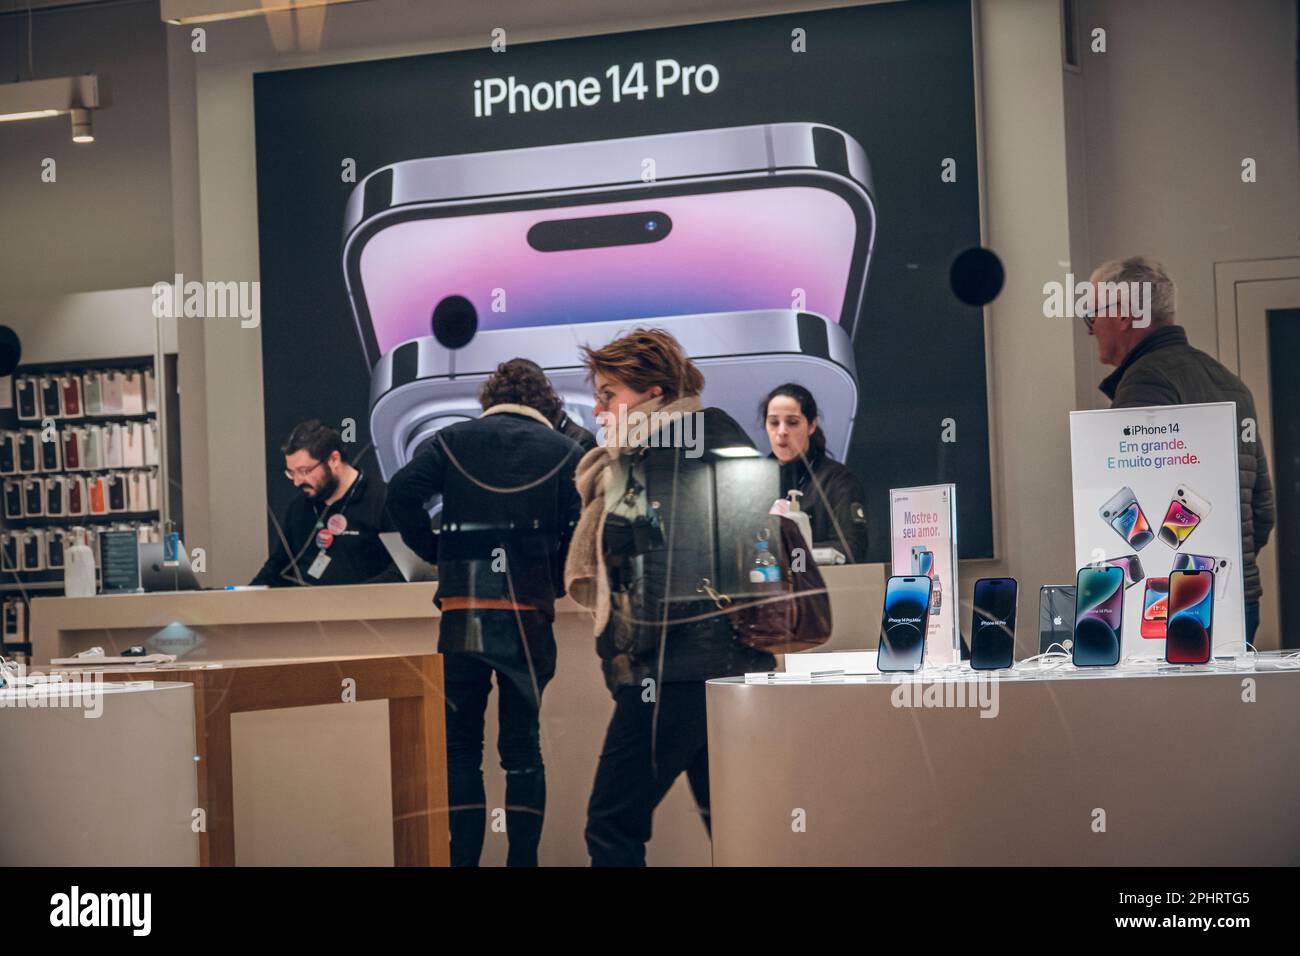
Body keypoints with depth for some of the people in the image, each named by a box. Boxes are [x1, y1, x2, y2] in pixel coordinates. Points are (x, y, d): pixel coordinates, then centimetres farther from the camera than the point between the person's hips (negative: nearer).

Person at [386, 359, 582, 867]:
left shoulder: (452, 440, 8)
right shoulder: (563, 451, 6)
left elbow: (402, 493, -7)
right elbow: (582, 527, -5)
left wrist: (436, 551, 5)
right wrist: (557, 583, 10)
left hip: (461, 611, 0)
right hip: (528, 612, 0)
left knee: (460, 747, 8)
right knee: (522, 746, 9)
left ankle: (464, 858, 5)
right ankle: (522, 858, 6)